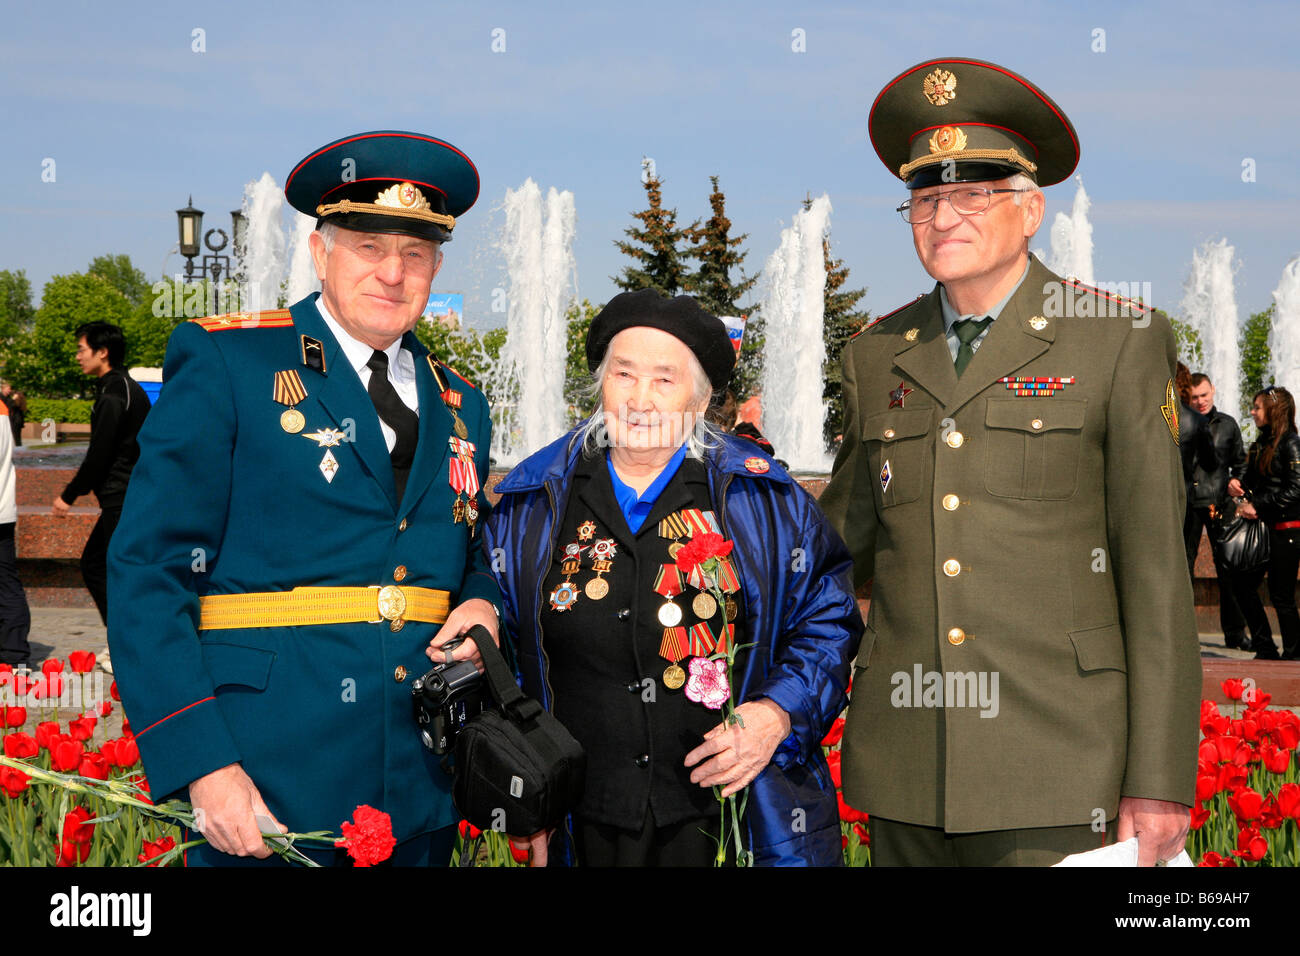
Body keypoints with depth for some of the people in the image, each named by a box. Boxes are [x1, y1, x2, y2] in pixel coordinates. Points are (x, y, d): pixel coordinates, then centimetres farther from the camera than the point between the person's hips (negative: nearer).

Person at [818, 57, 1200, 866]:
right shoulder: (877, 356, 11)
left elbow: (1156, 572, -3)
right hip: (904, 767, 4)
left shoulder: (1119, 343, 0)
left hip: (1056, 769, -4)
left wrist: (1159, 778, -7)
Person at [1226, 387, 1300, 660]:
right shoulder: (1262, 442, 14)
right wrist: (1238, 484, -2)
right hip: (1262, 528, 9)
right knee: (1243, 584, 7)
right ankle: (1265, 649, 16)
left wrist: (1257, 506, -16)